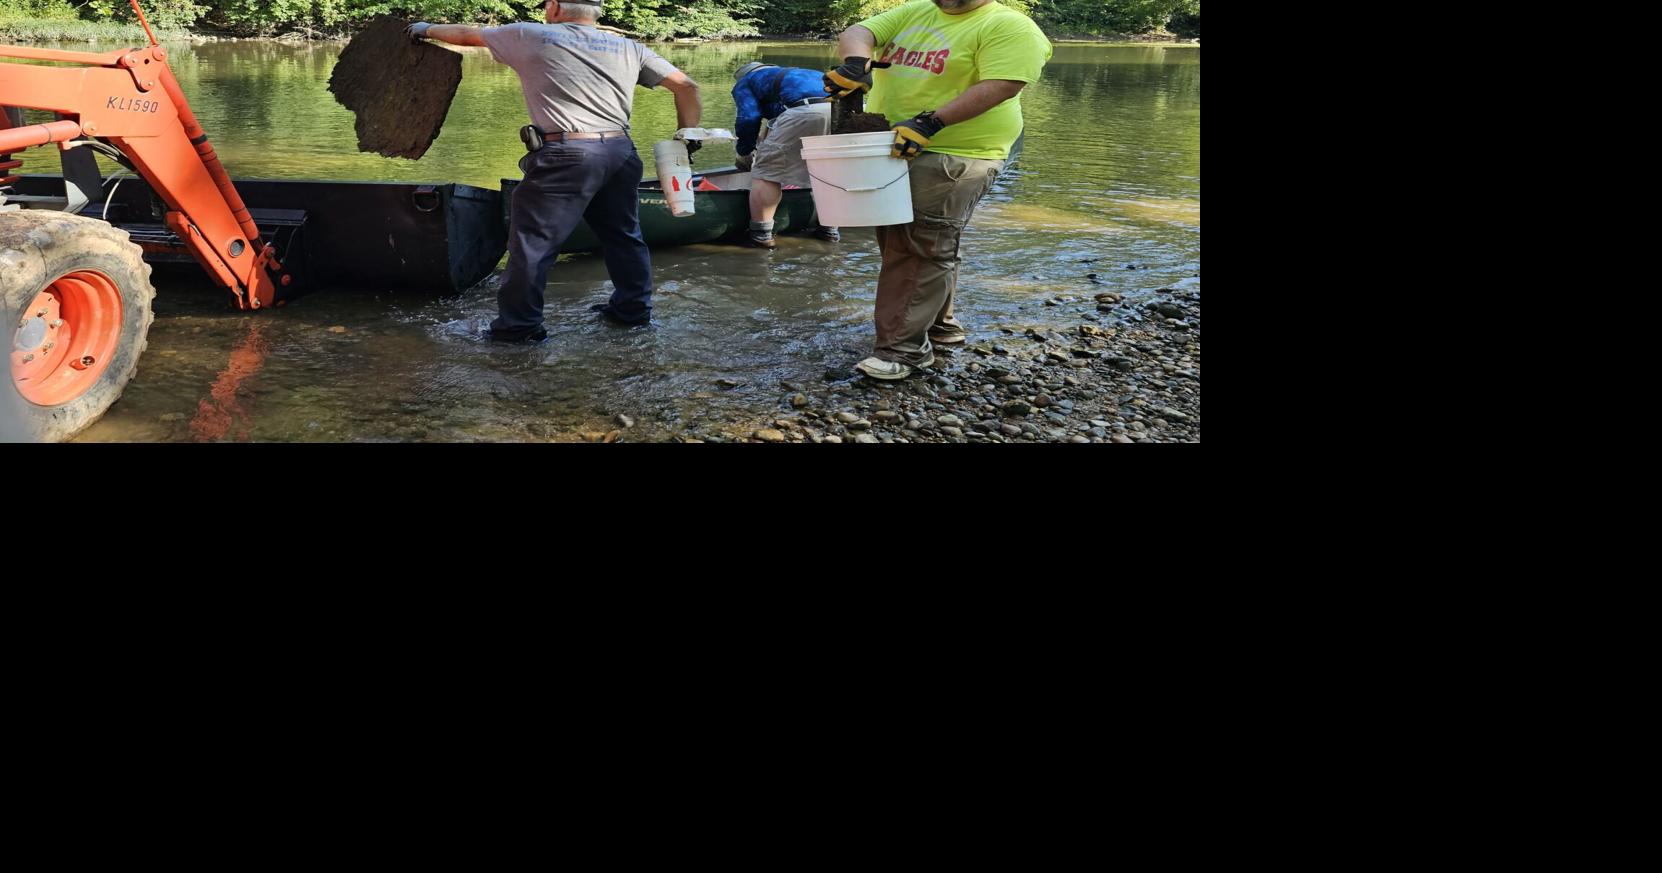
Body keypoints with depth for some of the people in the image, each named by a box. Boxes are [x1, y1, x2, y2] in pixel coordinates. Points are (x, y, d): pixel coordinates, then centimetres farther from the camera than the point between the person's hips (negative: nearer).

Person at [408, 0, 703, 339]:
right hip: (621, 153, 5)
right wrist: (689, 135, 18)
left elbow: (465, 34, 21)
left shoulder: (530, 36, 8)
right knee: (623, 234, 20)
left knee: (534, 241, 2)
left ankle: (520, 324, 7)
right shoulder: (629, 48, 16)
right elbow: (686, 86, 13)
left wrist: (427, 29, 38)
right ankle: (633, 308, 30)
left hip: (566, 157, -5)